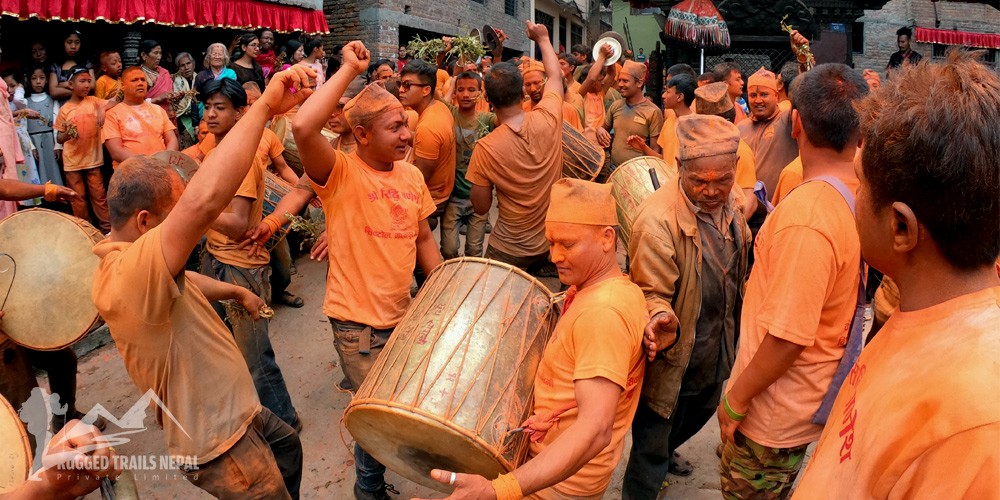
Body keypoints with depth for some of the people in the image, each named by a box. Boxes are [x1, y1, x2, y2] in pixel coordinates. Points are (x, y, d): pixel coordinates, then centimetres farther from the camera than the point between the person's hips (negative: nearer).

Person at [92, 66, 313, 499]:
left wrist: (236, 292, 25)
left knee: (286, 444, 31)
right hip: (218, 445, -10)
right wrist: (265, 105, -47)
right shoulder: (127, 272, -34)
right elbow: (204, 200, -51)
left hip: (230, 412, 10)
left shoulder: (126, 261, 0)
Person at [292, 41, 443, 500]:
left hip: (403, 315, 6)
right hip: (357, 322, -6)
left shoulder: (412, 176, 3)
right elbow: (302, 127, -36)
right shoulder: (340, 173, -16)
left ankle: (378, 461, 52)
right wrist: (349, 70, -27)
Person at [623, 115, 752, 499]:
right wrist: (660, 315, -45)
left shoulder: (732, 199, -7)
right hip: (671, 356, -8)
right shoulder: (657, 219, -31)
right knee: (651, 451, 8)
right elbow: (652, 293, -24)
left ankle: (667, 451, 62)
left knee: (702, 412, 33)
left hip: (716, 348, 8)